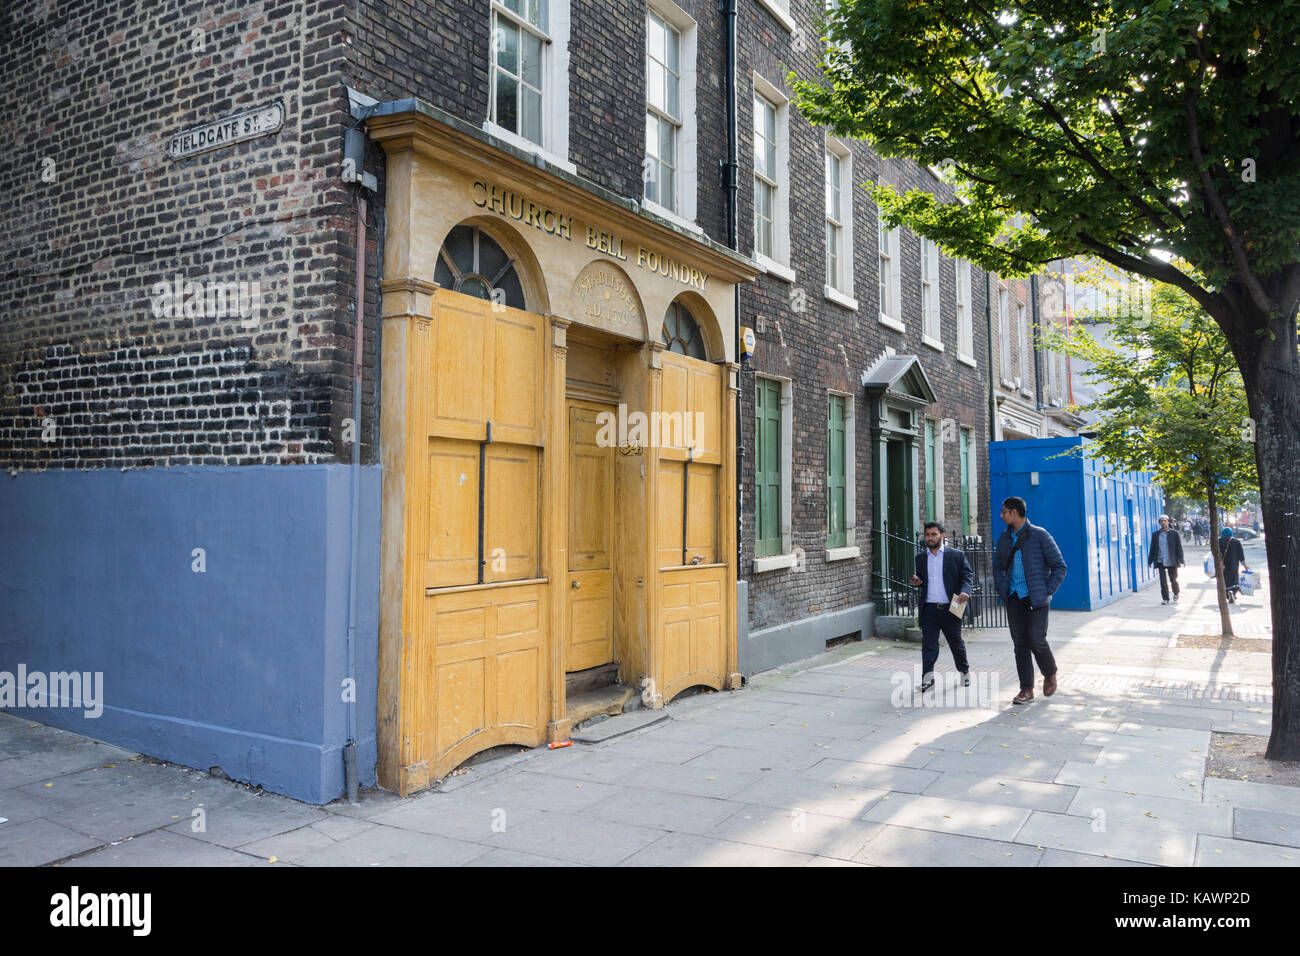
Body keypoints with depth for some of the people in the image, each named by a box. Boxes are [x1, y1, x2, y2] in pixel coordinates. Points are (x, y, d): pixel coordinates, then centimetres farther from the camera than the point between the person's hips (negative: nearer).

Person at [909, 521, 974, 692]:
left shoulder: (957, 555, 2)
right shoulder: (920, 558, 12)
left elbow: (968, 574, -2)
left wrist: (965, 591, -19)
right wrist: (917, 581, -2)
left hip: (950, 608, -2)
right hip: (929, 609, 2)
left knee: (956, 642, 13)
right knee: (928, 643, -6)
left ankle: (965, 670, 36)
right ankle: (927, 677, -8)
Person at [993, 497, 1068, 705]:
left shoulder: (1040, 535, -5)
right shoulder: (1004, 538, 10)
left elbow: (1059, 567, -3)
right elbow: (998, 567, 22)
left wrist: (1046, 592, -9)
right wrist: (1002, 590, 8)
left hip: (1036, 599, -5)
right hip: (1014, 598, 5)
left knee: (1037, 641, -8)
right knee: (1020, 644, 2)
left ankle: (1050, 674, 22)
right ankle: (1026, 689, 9)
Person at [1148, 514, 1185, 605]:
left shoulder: (1174, 533, -1)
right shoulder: (1155, 534, 6)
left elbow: (1179, 548, -3)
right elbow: (1152, 548, 10)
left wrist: (1180, 561, -10)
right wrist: (1150, 561, 9)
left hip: (1172, 561, -1)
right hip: (1160, 561, 1)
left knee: (1173, 580, 7)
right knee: (1163, 581, -5)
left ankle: (1176, 593, 36)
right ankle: (1165, 599, 3)